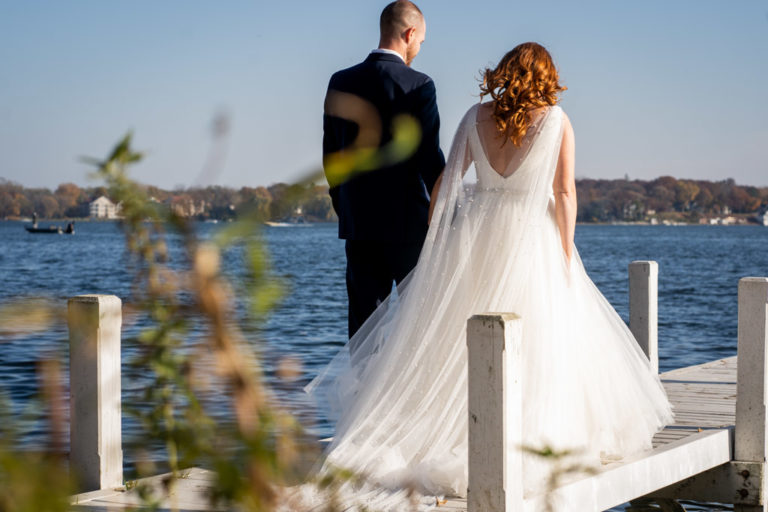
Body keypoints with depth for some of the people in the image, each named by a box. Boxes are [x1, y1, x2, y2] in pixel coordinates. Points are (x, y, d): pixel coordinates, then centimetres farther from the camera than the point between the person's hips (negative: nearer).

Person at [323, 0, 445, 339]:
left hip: (357, 222, 4)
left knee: (363, 316, 6)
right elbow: (429, 156, -12)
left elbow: (330, 155, 10)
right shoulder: (418, 86, -10)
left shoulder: (340, 83, 5)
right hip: (407, 222, -4)